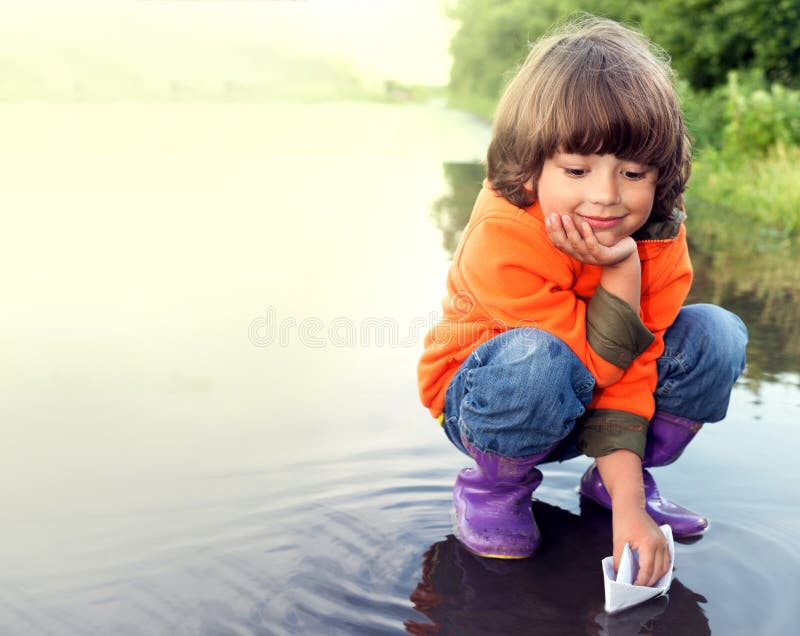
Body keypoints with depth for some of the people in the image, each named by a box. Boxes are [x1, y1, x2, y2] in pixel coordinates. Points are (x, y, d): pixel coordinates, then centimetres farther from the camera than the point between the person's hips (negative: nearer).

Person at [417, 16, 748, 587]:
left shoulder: (661, 236, -17)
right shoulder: (501, 240, -33)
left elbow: (630, 372, -21)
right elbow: (591, 364, -28)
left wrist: (628, 502, -29)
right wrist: (621, 270, -37)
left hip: (586, 406, 5)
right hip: (485, 404, -5)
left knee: (714, 335, -15)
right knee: (537, 358, -40)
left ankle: (614, 481, 3)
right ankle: (494, 487, -9)